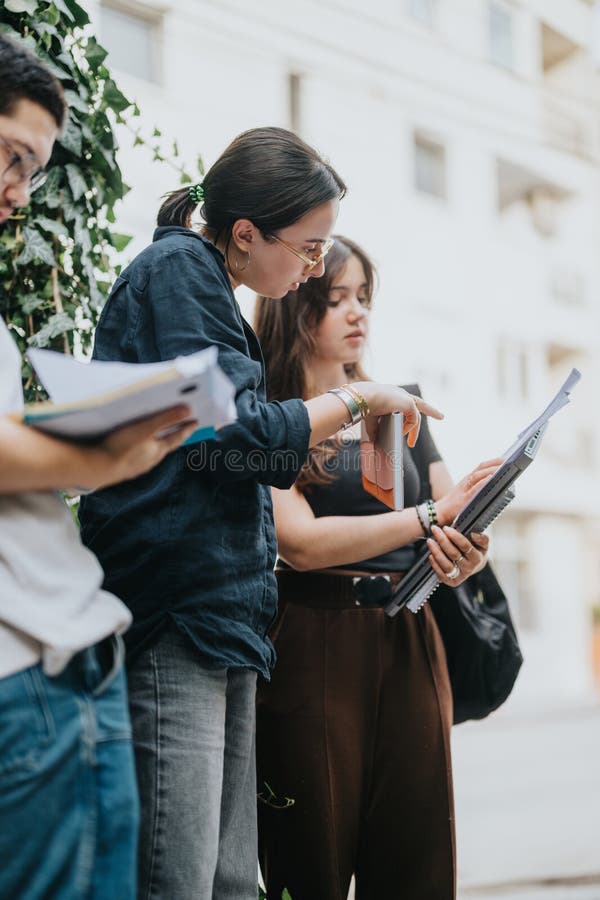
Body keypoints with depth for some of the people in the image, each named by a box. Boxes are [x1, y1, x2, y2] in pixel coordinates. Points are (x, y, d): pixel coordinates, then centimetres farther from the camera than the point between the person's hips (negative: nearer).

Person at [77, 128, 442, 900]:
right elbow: (222, 435, -14)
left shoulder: (205, 286, 25)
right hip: (174, 612, -10)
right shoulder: (178, 268, -4)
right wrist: (355, 401, -3)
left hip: (222, 612, 10)